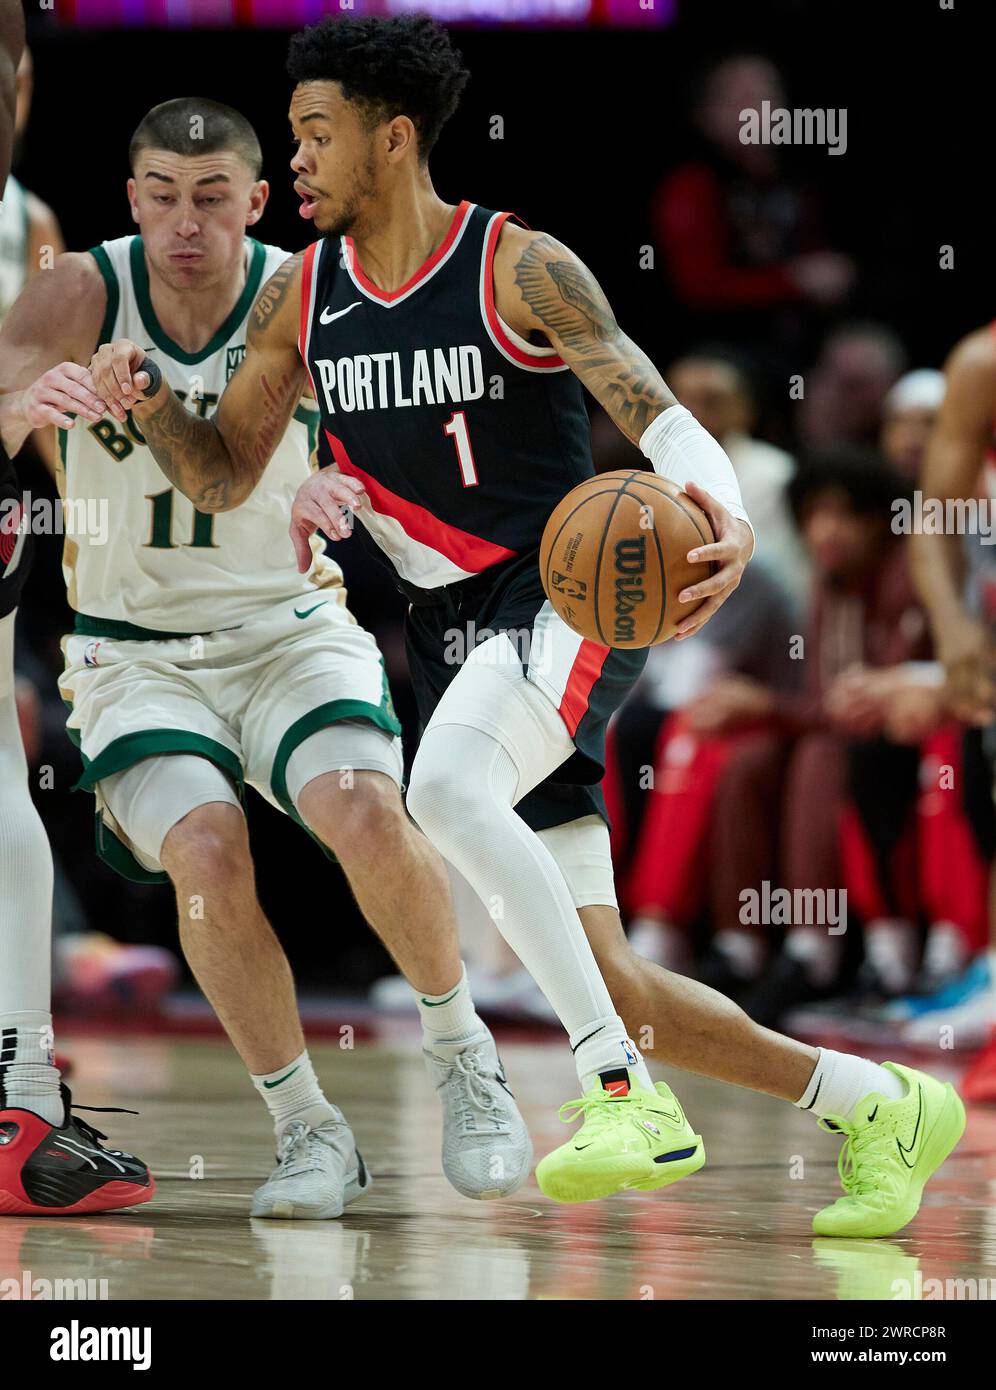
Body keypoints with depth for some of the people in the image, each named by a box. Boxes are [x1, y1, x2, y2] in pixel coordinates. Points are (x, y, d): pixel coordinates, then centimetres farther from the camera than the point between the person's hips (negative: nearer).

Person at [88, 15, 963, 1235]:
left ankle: (626, 1095, -31)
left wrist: (724, 516, -39)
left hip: (565, 599, -7)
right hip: (451, 632, 7)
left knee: (445, 787, -37)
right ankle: (883, 1108, 20)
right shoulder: (299, 298, 8)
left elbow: (657, 413, -18)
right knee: (603, 982, 3)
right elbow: (221, 479, 13)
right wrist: (147, 402, -8)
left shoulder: (520, 269, -10)